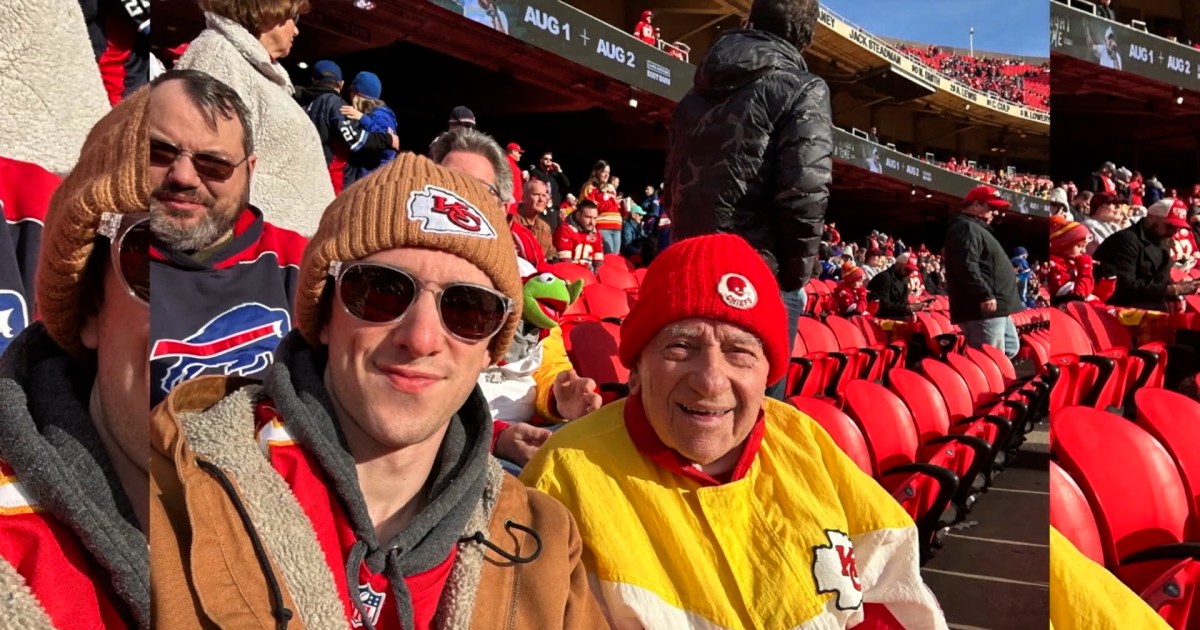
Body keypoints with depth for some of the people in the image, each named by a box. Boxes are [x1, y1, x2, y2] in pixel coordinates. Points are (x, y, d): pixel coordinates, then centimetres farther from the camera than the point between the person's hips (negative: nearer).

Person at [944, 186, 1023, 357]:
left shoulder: (976, 228, 25)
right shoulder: (966, 228, -12)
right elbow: (967, 266, -26)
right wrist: (985, 295, -28)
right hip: (985, 309, -12)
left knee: (1010, 348, 21)